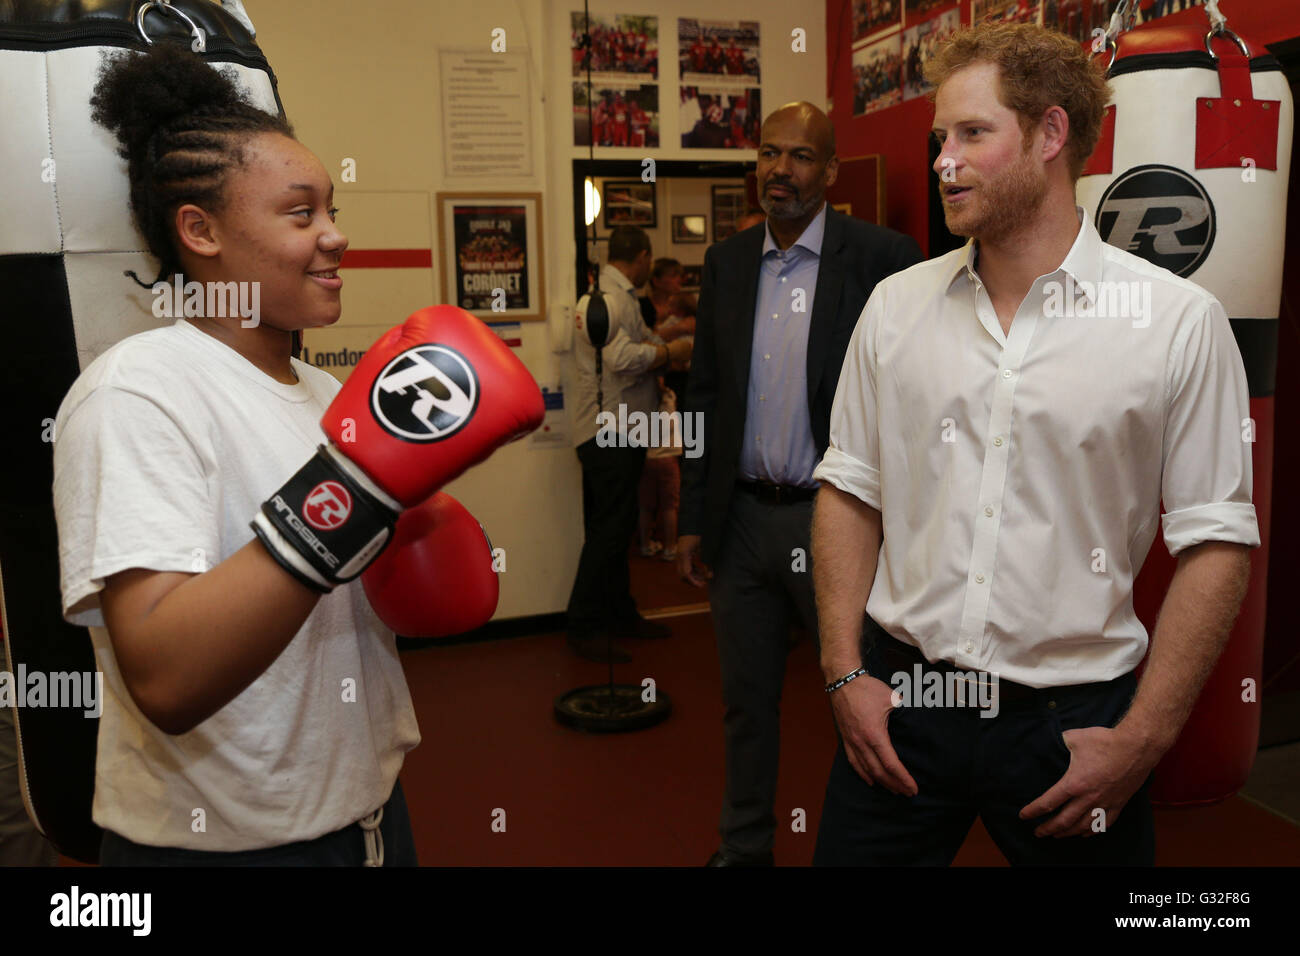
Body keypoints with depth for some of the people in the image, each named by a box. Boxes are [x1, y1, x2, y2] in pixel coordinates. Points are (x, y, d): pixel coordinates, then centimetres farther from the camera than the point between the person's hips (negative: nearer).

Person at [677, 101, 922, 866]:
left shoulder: (884, 258, -6)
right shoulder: (726, 262, 8)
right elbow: (705, 394, 11)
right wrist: (694, 518, 9)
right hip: (742, 516, 5)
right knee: (747, 701, 17)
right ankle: (744, 845, 36)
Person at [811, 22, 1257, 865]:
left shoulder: (1180, 321, -6)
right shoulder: (896, 305, 2)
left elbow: (1216, 542, -6)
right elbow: (850, 490, 5)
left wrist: (1142, 740, -10)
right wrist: (845, 672, -1)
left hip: (1070, 718, -2)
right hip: (900, 702, 3)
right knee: (854, 849, 14)